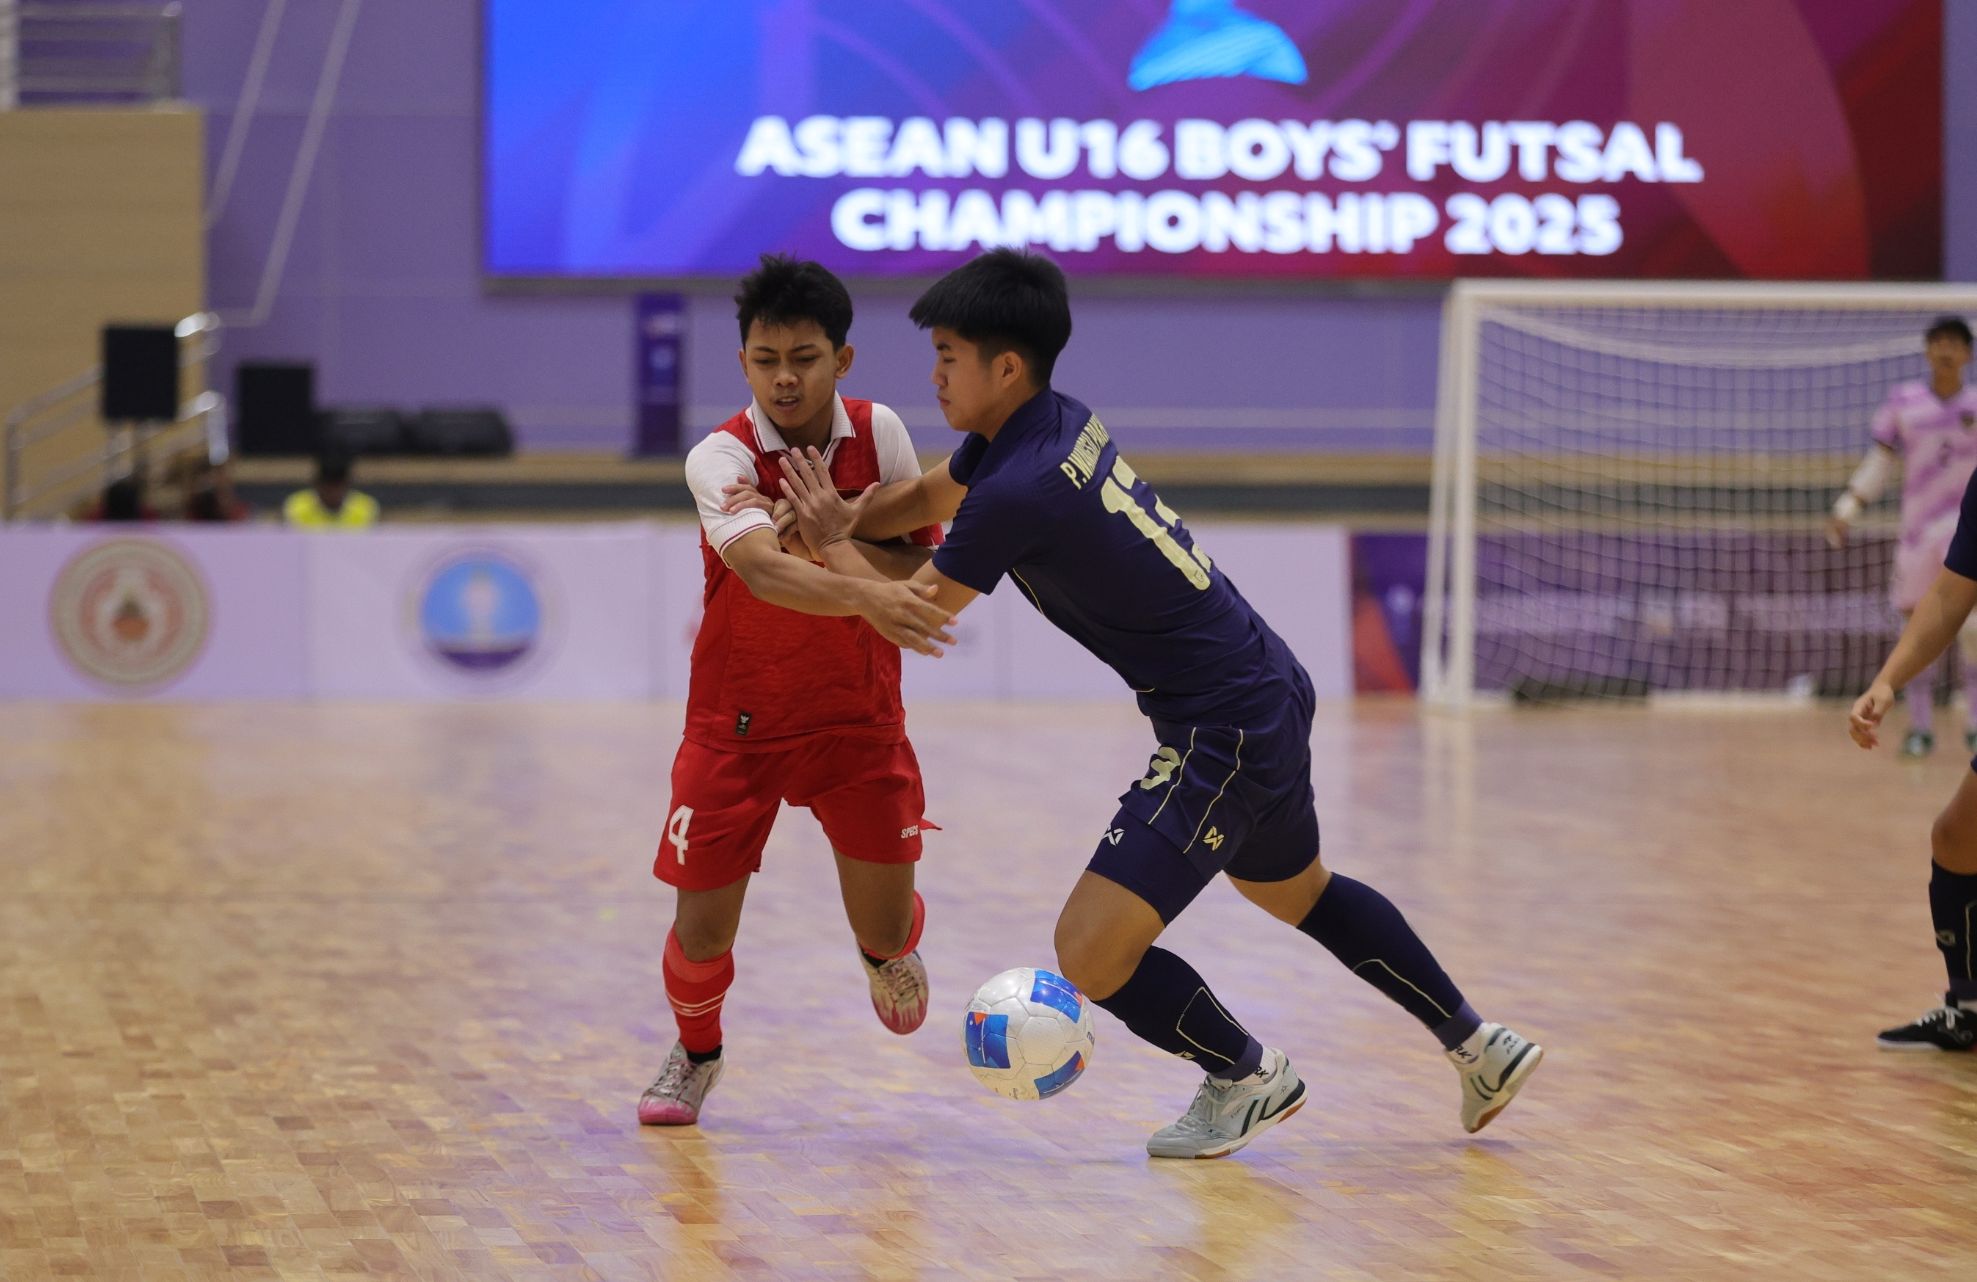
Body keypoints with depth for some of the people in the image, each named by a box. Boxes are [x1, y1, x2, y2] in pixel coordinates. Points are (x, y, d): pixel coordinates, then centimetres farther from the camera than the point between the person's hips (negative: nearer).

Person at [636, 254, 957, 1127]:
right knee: (702, 932, -3)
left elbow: (928, 571, -5)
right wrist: (864, 596, -56)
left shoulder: (878, 434, -8)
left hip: (859, 719, 2)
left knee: (886, 925, -1)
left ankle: (886, 950, 38)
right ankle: (696, 1052, 30)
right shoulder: (721, 457, -20)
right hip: (737, 725, -2)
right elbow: (762, 568, -39)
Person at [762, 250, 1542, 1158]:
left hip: (1227, 734, -10)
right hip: (1272, 688, 10)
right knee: (1299, 892, 32)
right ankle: (1480, 1046, 42)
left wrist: (831, 541, 4)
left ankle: (1245, 1076, 14)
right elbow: (927, 498, 20)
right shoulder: (1054, 424, 3)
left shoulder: (1018, 492, -24)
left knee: (1090, 952, -9)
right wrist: (827, 519, 6)